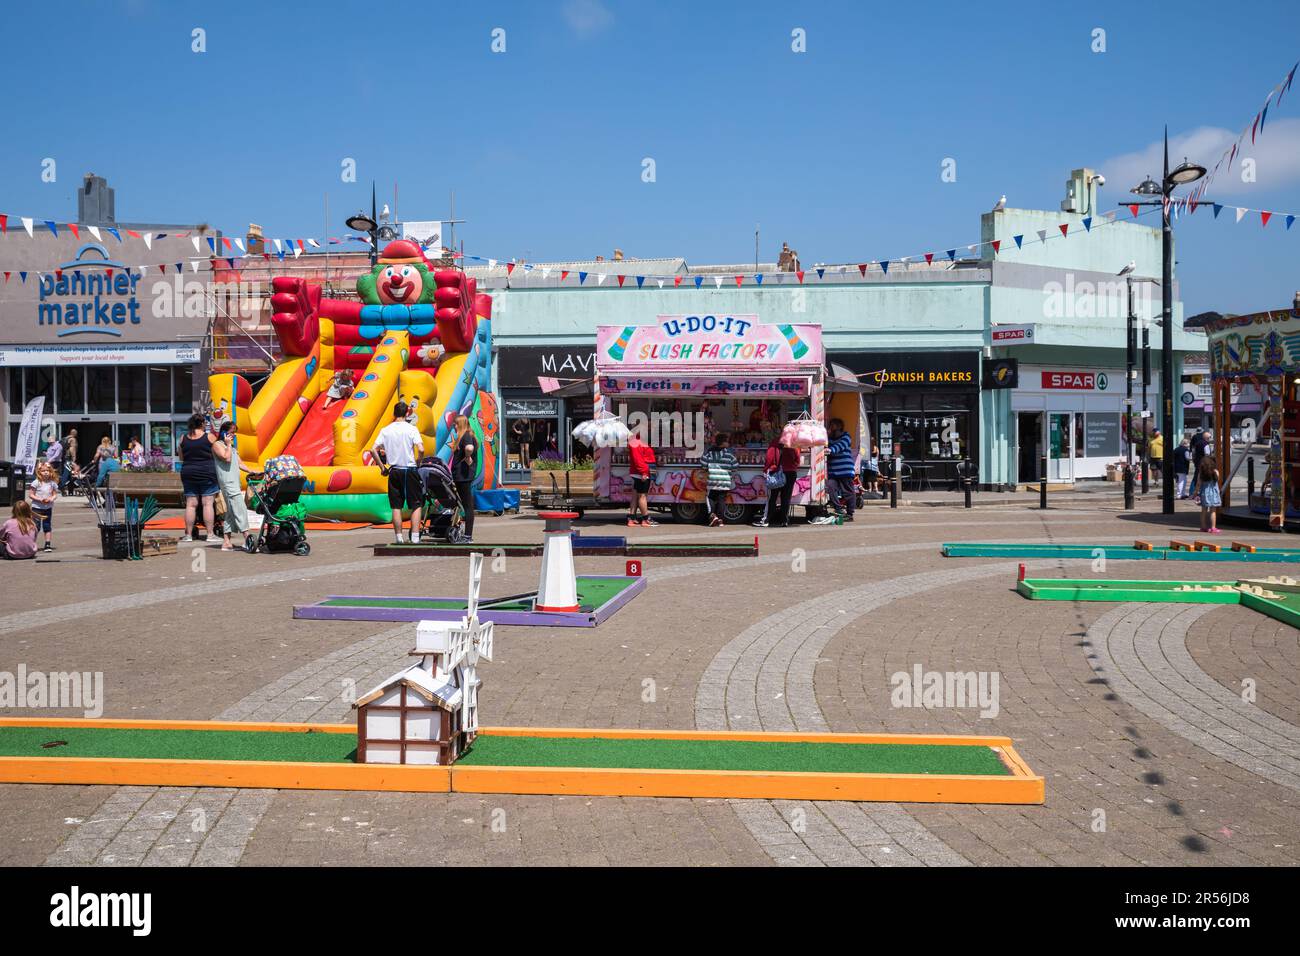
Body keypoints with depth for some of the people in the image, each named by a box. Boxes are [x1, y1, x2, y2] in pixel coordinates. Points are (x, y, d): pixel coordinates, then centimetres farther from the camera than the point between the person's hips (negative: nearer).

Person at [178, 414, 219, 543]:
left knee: (191, 504, 6)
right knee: (208, 503, -1)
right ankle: (210, 534, -1)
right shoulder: (209, 437, -6)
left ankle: (188, 534, 8)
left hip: (188, 473, 3)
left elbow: (181, 458, 13)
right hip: (207, 473, -3)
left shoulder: (183, 439, 4)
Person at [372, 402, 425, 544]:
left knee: (396, 506, 8)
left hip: (394, 471, 3)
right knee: (416, 505, 5)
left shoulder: (385, 430, 2)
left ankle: (399, 538, 9)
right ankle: (415, 538, -5)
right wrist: (418, 461, 1)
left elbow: (374, 450, -4)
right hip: (410, 470, -2)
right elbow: (421, 449, -17)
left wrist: (382, 465, 7)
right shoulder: (411, 429, -7)